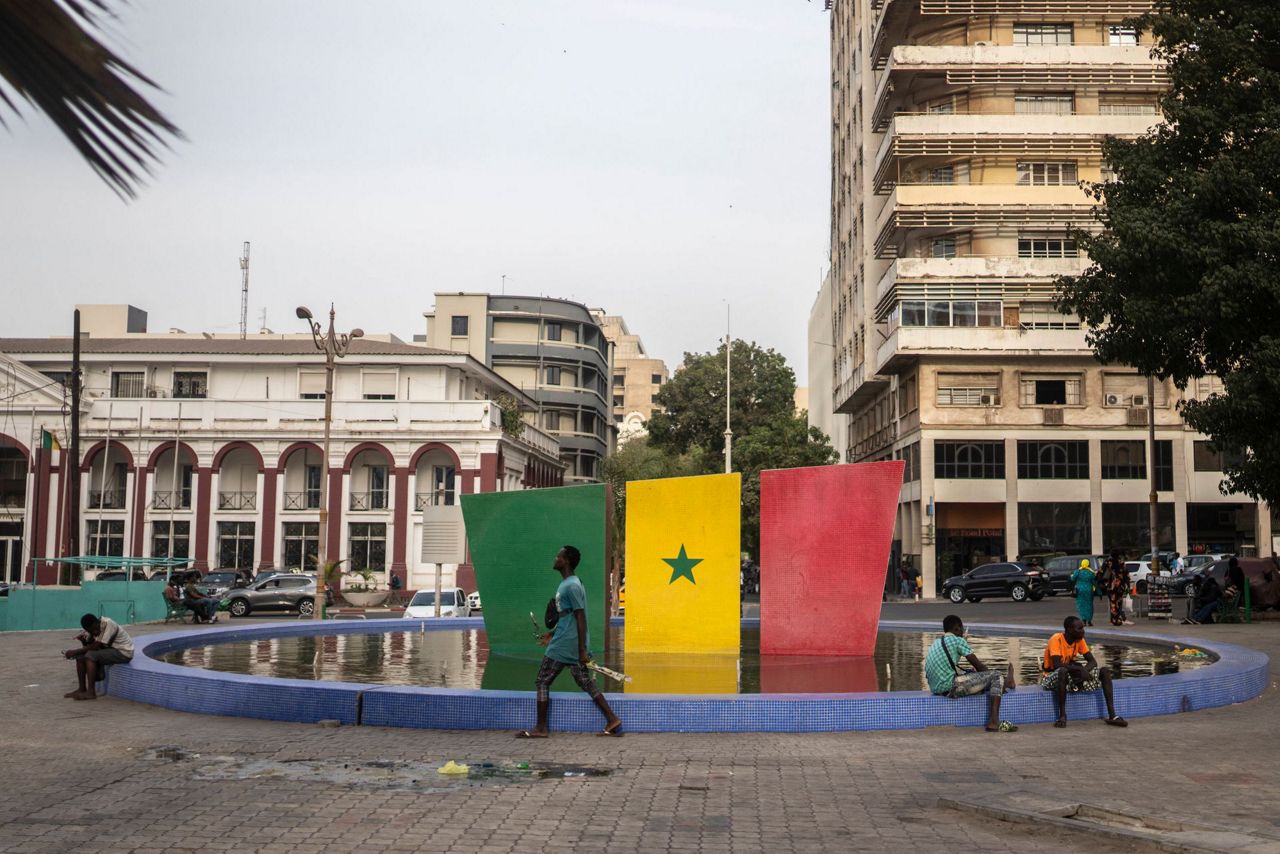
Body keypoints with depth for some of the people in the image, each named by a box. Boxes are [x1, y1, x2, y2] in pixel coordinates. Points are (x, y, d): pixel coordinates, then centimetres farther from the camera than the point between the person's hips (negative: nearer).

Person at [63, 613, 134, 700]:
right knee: (80, 656, -4)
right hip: (110, 650, 9)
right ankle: (82, 689, 0)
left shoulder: (108, 624, -25)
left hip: (124, 652, -9)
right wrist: (83, 640, -19)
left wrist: (75, 652, -20)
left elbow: (96, 646, -25)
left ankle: (91, 692, -20)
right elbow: (89, 645, 2)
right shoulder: (93, 628, 0)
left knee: (90, 655, -24)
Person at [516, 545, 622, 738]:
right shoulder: (567, 584, 14)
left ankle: (541, 728, 4)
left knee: (542, 682, 0)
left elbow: (581, 619, -19)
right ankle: (613, 721, 6)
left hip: (563, 646, -9)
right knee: (586, 683, 9)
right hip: (572, 647, 9)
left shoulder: (572, 586, -16)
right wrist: (552, 633, 28)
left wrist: (582, 651, -20)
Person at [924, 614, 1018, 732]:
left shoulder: (936, 643, 20)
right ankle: (994, 722, 1)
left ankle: (1005, 683, 52)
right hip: (951, 688, -9)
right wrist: (990, 674, 21)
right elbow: (978, 665, 0)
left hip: (937, 689, 9)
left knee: (973, 674, 32)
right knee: (996, 676, 2)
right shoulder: (958, 641, -5)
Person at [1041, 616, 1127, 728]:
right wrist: (1080, 669, -35)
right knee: (1063, 672, -43)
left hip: (1071, 675, 7)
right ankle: (1062, 716, -31)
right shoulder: (1056, 640, -21)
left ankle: (1112, 716, -14)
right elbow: (1057, 665, -32)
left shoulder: (1079, 640, -2)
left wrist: (1084, 670, -23)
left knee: (1104, 671, -8)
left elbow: (1093, 661, -2)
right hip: (1052, 677, -7)